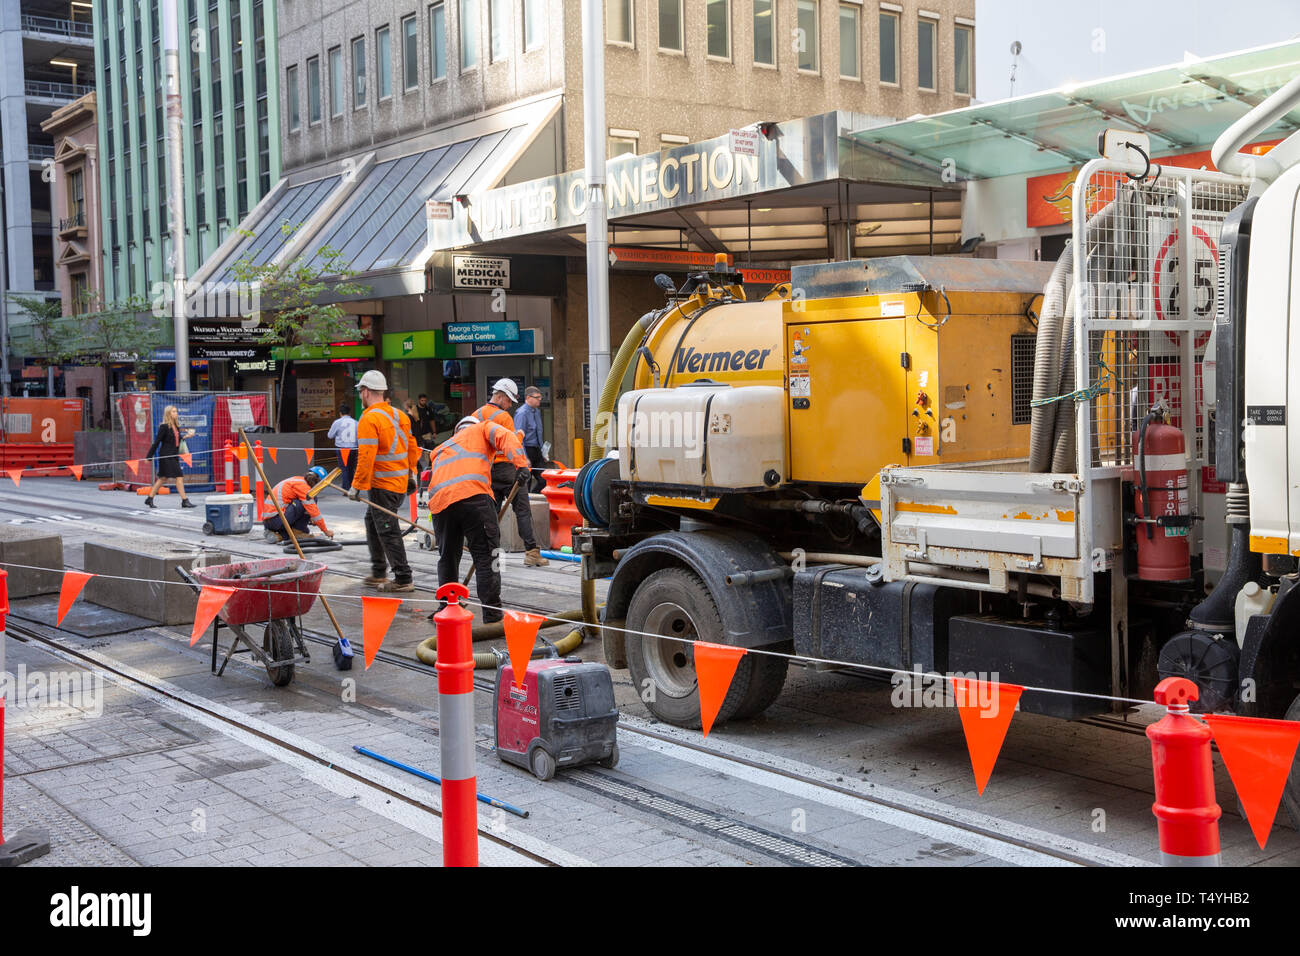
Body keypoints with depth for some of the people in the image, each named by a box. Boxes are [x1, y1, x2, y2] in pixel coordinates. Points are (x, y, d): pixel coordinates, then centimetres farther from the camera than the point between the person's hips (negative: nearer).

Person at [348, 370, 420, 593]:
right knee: (372, 521, 21)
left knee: (387, 530, -4)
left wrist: (357, 486, -16)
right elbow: (412, 447, 15)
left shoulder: (369, 419, -17)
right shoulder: (399, 415, 9)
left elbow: (366, 458, -22)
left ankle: (403, 579, -2)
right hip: (400, 480, 9)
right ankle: (378, 573, 28)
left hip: (382, 485, -9)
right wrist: (411, 475, 23)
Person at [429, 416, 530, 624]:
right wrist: (521, 465, -10)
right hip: (472, 494, -5)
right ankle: (492, 613, -4)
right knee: (486, 554, -2)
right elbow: (506, 437, 4)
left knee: (447, 557, 20)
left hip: (439, 500, 5)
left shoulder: (441, 449, 40)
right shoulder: (482, 429, 26)